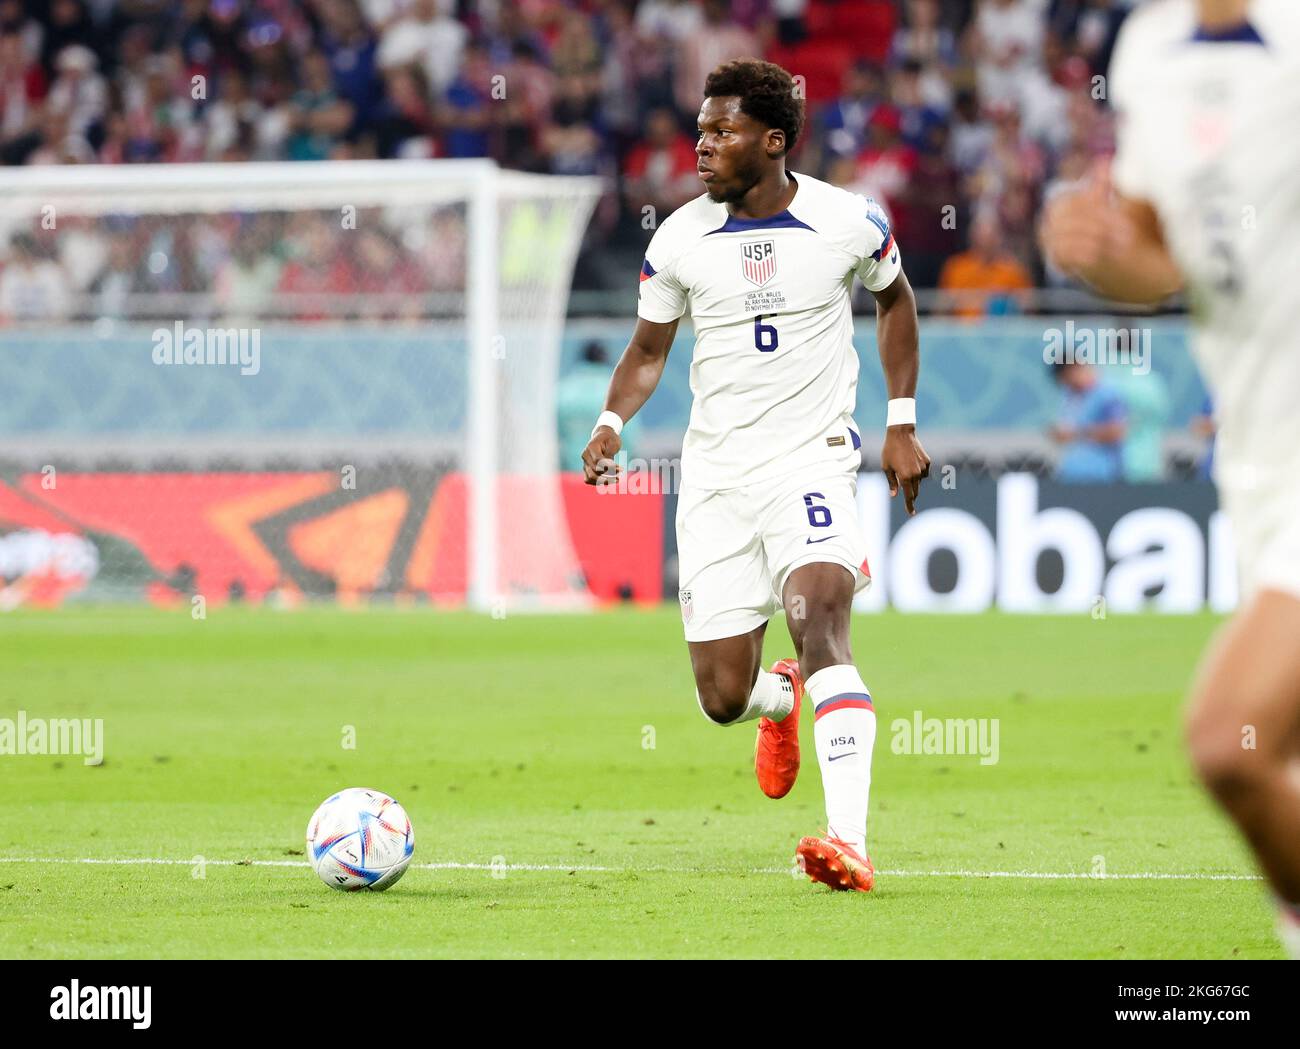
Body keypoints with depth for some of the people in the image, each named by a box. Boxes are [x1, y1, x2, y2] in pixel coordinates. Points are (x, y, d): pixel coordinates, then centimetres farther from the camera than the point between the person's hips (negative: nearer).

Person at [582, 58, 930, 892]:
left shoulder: (849, 222, -4)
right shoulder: (678, 239, -1)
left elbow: (894, 299, 16)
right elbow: (649, 349, 12)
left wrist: (902, 425, 11)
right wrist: (611, 423, -8)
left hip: (813, 457, -3)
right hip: (715, 471, 3)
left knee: (817, 615, -30)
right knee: (722, 699, 2)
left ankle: (851, 843, -37)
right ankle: (781, 700, 44)